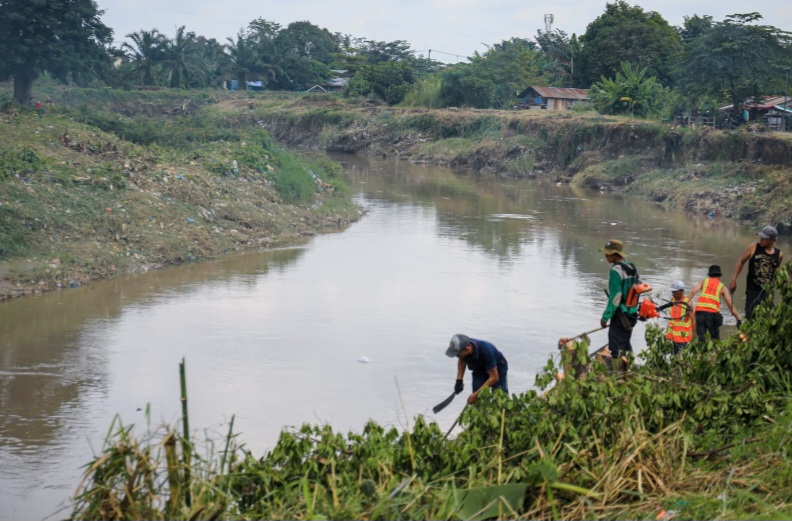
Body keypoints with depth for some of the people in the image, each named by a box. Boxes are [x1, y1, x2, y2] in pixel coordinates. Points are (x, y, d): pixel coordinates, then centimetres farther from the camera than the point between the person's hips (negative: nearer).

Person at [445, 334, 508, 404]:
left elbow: (494, 377, -33)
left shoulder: (486, 351, -41)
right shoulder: (463, 346, -26)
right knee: (477, 401, -7)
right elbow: (462, 361, 1)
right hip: (479, 370, 5)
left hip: (497, 370, -5)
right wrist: (459, 380, -10)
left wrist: (476, 394, -34)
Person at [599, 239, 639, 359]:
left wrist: (605, 317, -17)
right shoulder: (632, 267, 10)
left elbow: (615, 297, -20)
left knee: (616, 349, -5)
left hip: (620, 314, -9)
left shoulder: (616, 270, -17)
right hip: (632, 313, 9)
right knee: (626, 344, 18)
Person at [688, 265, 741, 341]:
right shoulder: (722, 287, 15)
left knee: (700, 337, 3)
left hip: (699, 312, 1)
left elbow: (693, 292, 1)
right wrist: (738, 319, 9)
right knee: (715, 339, 10)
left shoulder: (704, 281, 19)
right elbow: (730, 305, 8)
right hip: (712, 313, -1)